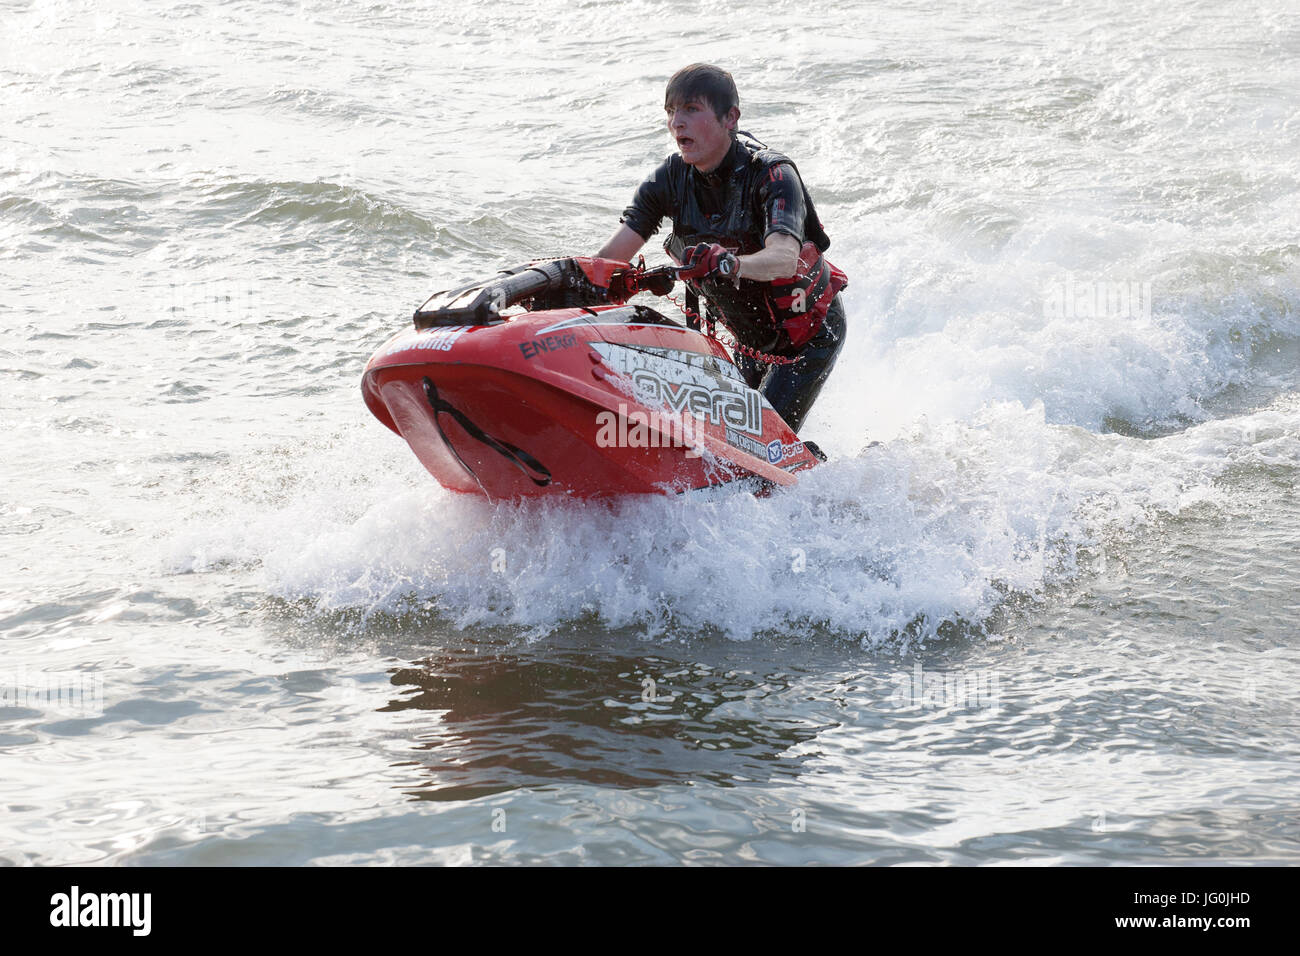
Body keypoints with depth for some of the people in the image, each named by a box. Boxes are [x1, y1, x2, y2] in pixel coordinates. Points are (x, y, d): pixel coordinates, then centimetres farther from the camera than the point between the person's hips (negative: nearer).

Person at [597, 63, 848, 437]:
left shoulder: (771, 174, -27)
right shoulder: (669, 178, -12)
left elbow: (784, 258, -46)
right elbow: (610, 258, -18)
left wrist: (728, 263, -65)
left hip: (812, 332, -6)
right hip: (749, 339, 6)